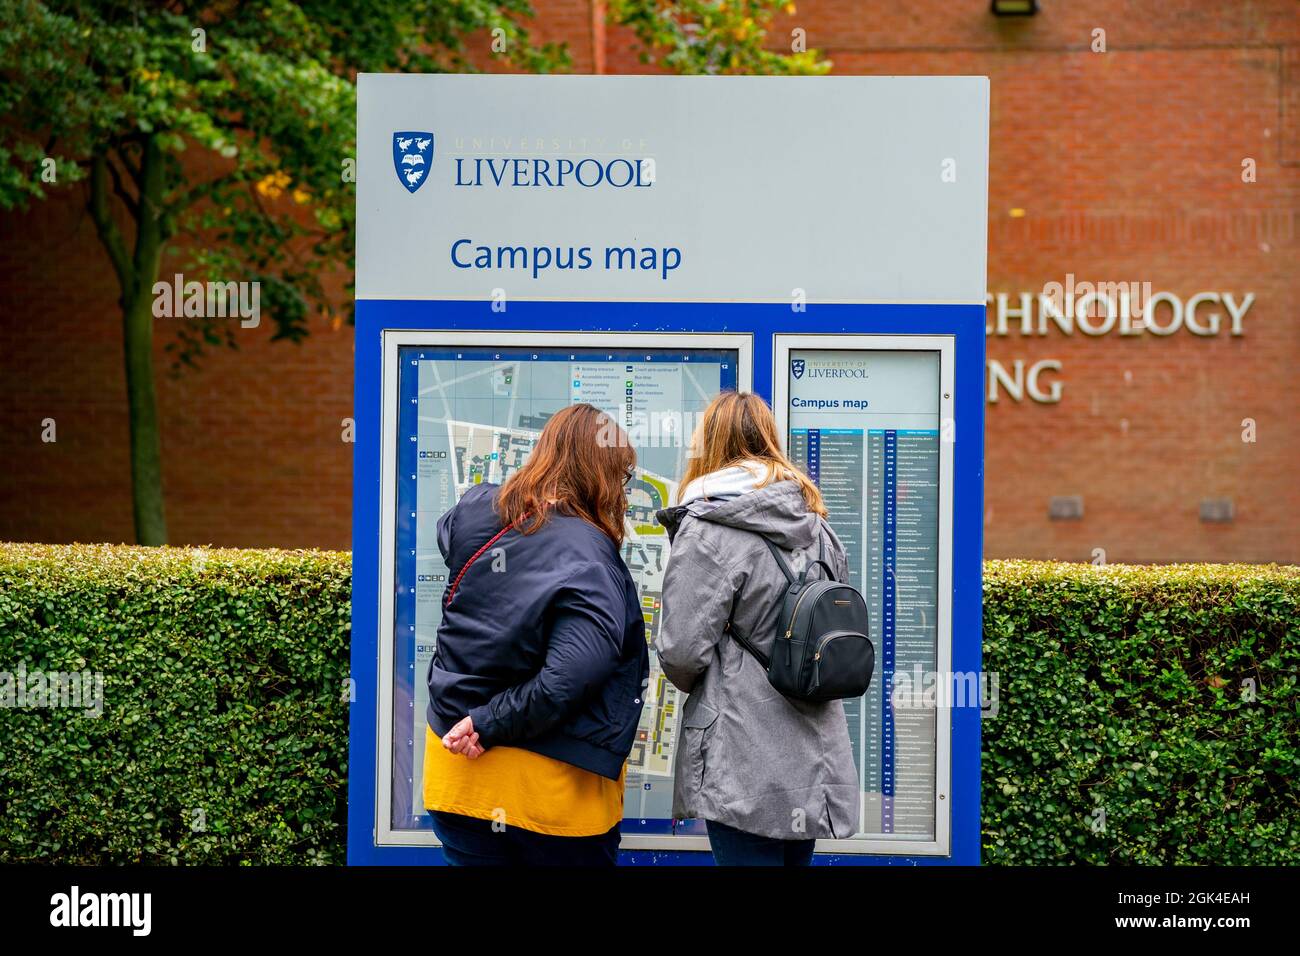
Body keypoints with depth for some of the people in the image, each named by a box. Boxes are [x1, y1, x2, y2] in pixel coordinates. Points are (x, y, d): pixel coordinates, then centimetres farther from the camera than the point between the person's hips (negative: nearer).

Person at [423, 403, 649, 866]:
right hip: (550, 793, -5)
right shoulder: (589, 561, -21)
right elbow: (565, 682, -29)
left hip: (456, 774, 6)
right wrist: (489, 725, -16)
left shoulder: (473, 513, -3)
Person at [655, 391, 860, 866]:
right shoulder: (817, 528, 11)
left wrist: (695, 685, 6)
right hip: (815, 766, 7)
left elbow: (682, 652, -14)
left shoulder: (708, 531, -12)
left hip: (747, 772, -7)